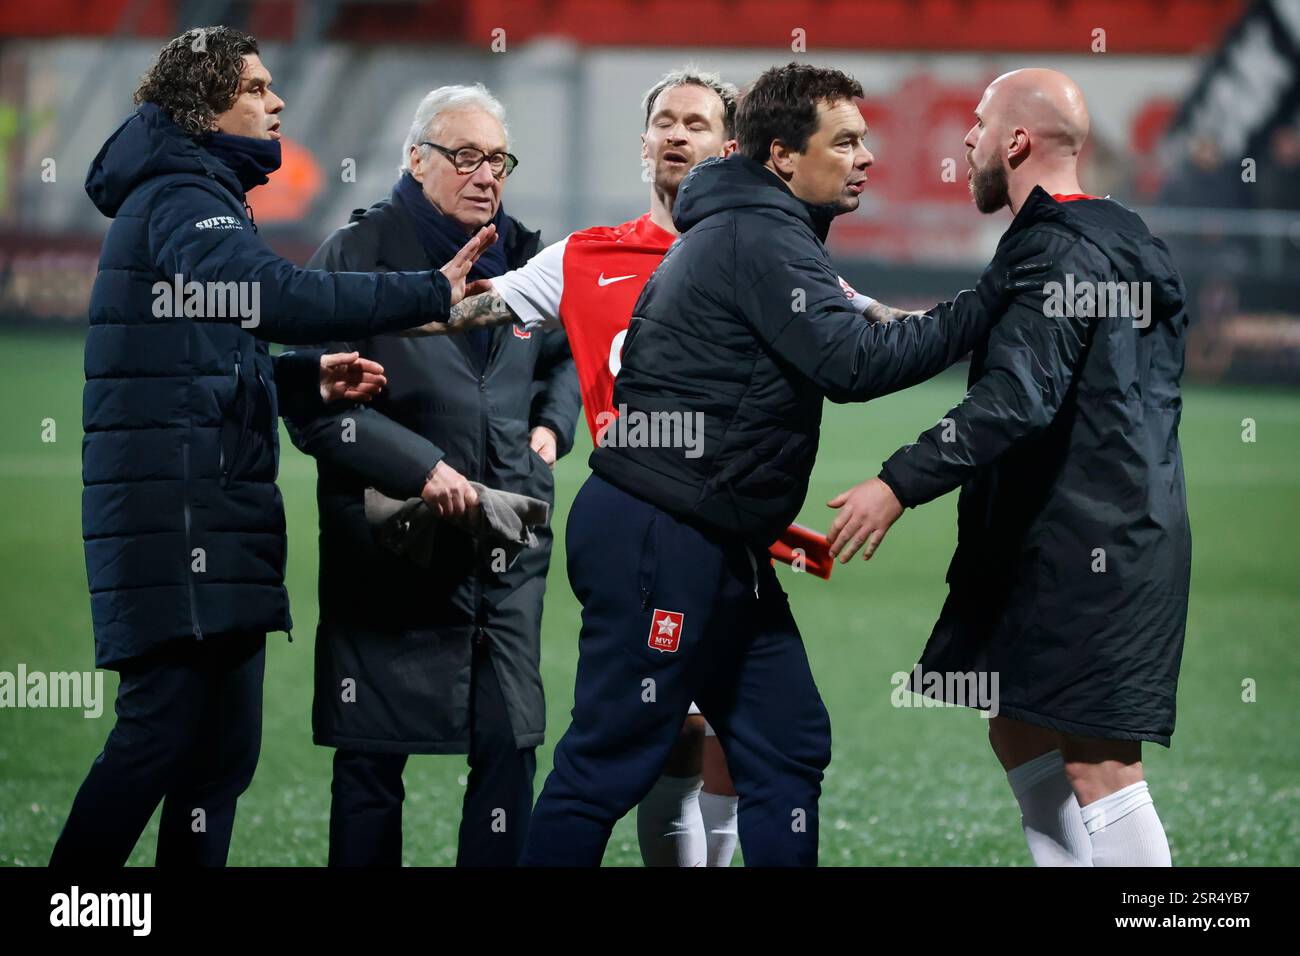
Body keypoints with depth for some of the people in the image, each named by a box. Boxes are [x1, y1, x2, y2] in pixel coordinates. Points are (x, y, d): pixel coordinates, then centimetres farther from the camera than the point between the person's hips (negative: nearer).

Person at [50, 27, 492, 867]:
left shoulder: (198, 198, 23)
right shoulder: (179, 198, -9)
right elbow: (278, 296, -26)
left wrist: (311, 377, 10)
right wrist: (433, 294, -25)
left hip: (213, 506, 10)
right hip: (173, 505, -10)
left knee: (223, 741, 7)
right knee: (164, 729, -13)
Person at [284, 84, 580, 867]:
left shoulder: (521, 257, 11)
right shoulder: (358, 257, -5)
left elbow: (566, 357, 31)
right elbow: (314, 405, -10)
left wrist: (550, 426, 11)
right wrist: (422, 468, -16)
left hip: (508, 548, 5)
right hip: (391, 548, -4)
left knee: (510, 745, 3)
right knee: (372, 758, 1)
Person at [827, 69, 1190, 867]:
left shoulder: (1056, 251, -16)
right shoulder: (1118, 241, 16)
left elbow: (1016, 400, -26)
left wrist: (900, 485, -26)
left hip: (1088, 550, -11)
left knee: (1097, 766, -10)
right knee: (1020, 734, 18)